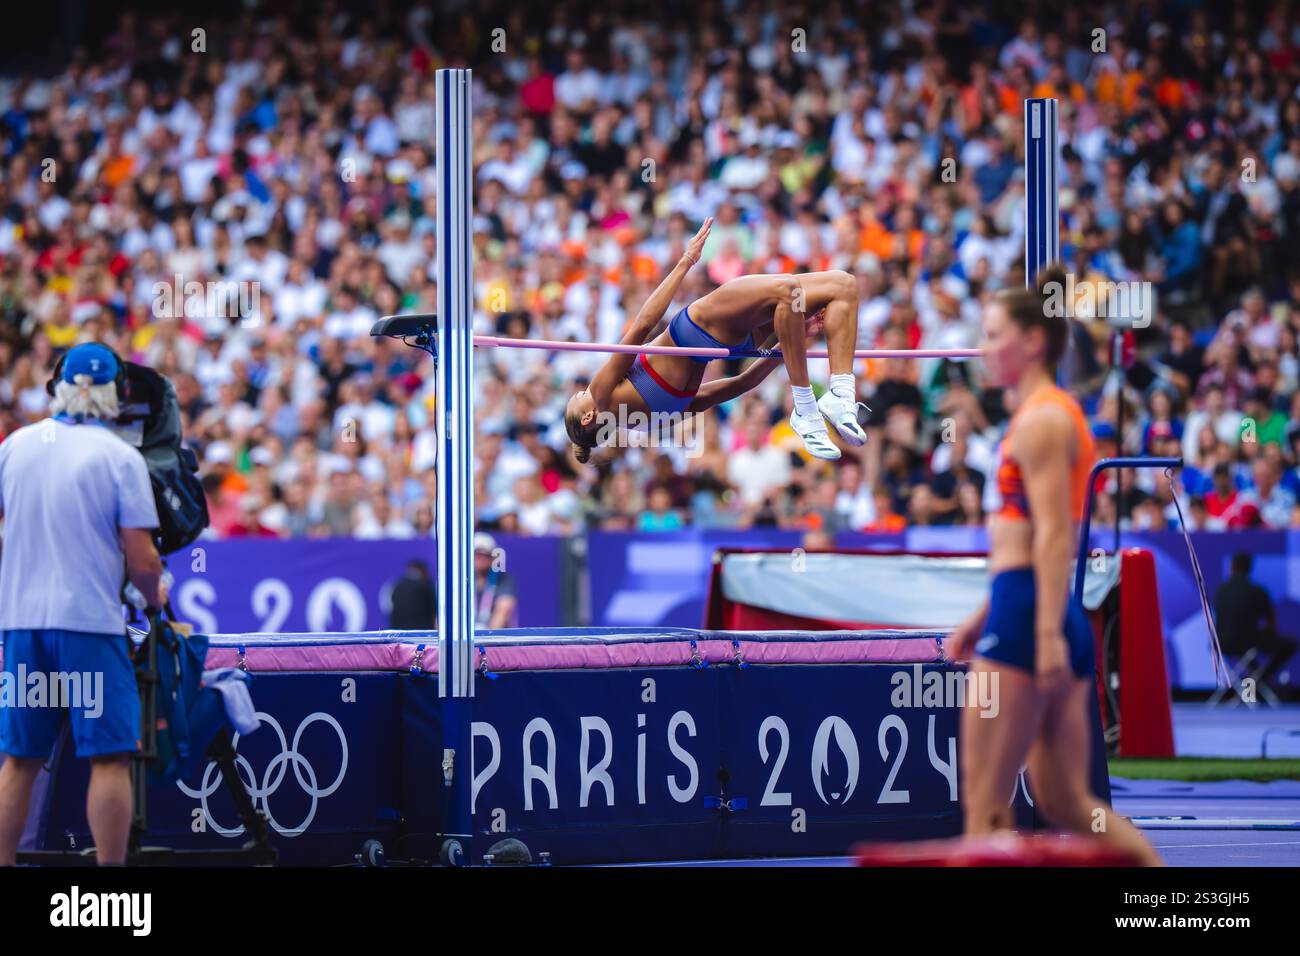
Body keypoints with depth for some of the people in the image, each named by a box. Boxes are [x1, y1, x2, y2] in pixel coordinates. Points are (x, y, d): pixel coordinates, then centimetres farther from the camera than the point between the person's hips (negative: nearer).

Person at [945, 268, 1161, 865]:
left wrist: (1048, 634, -25)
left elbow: (1054, 534, -18)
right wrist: (983, 617, 26)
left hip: (1026, 614, -10)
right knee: (1067, 804, 9)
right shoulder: (1057, 414, 21)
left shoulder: (1040, 419, -9)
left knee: (984, 806, -7)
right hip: (1044, 616, 10)